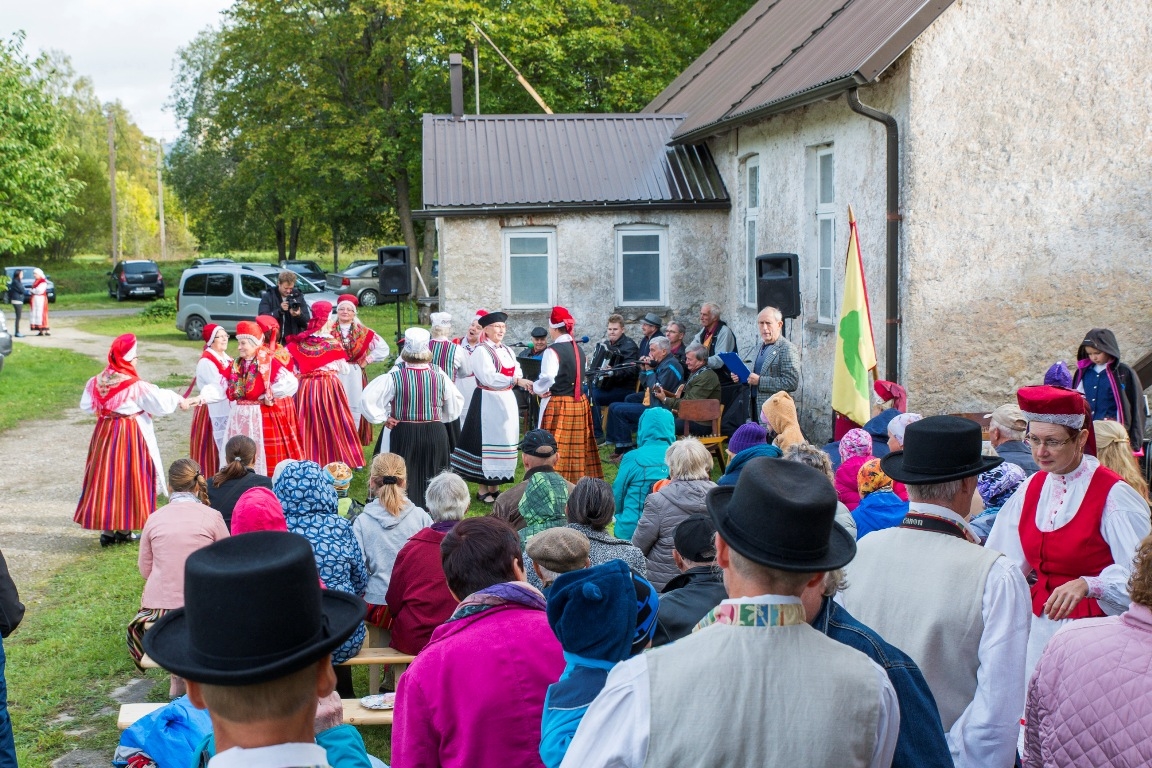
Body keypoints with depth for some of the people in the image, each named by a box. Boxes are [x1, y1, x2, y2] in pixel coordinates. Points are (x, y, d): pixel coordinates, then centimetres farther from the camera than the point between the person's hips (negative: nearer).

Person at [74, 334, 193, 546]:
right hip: (131, 434, -5)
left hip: (104, 432, 5)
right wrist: (181, 401, 6)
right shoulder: (135, 385, -17)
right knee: (128, 477, 6)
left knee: (105, 476, 9)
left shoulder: (97, 381, -2)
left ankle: (106, 529, 11)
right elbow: (160, 399, -9)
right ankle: (124, 529, 13)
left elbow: (86, 405, 8)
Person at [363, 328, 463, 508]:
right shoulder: (439, 376, -4)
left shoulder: (394, 377, -12)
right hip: (436, 434, 2)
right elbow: (456, 404, 7)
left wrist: (382, 418, -2)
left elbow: (367, 399, -14)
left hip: (403, 434, -2)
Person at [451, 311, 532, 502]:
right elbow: (489, 378, -22)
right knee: (487, 442, -3)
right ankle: (482, 489, 5)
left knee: (503, 443, 10)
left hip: (506, 402, 8)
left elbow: (518, 373, 6)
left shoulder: (507, 351, 13)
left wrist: (530, 386, -14)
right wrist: (516, 381, -26)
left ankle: (495, 486, 19)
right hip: (488, 402, -8)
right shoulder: (481, 351, -10)